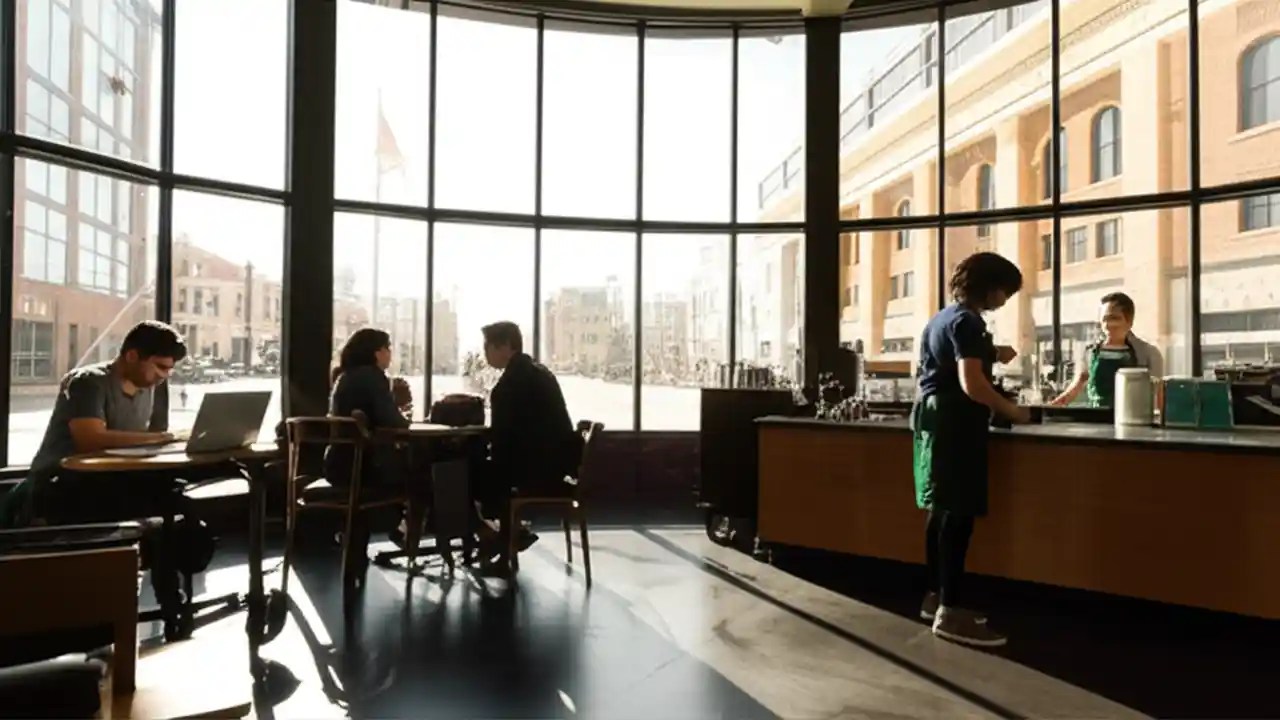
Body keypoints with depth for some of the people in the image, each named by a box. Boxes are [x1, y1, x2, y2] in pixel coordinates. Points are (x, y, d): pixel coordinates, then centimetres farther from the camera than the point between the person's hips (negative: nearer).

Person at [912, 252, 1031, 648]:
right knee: (959, 514, -10)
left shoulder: (942, 317, 17)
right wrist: (1013, 411, -12)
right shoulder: (966, 321, -14)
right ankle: (951, 611, -7)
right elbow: (972, 384, -22)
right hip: (957, 423, -10)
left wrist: (990, 355, 18)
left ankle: (936, 596, 20)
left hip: (936, 417, 10)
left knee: (943, 511, 13)